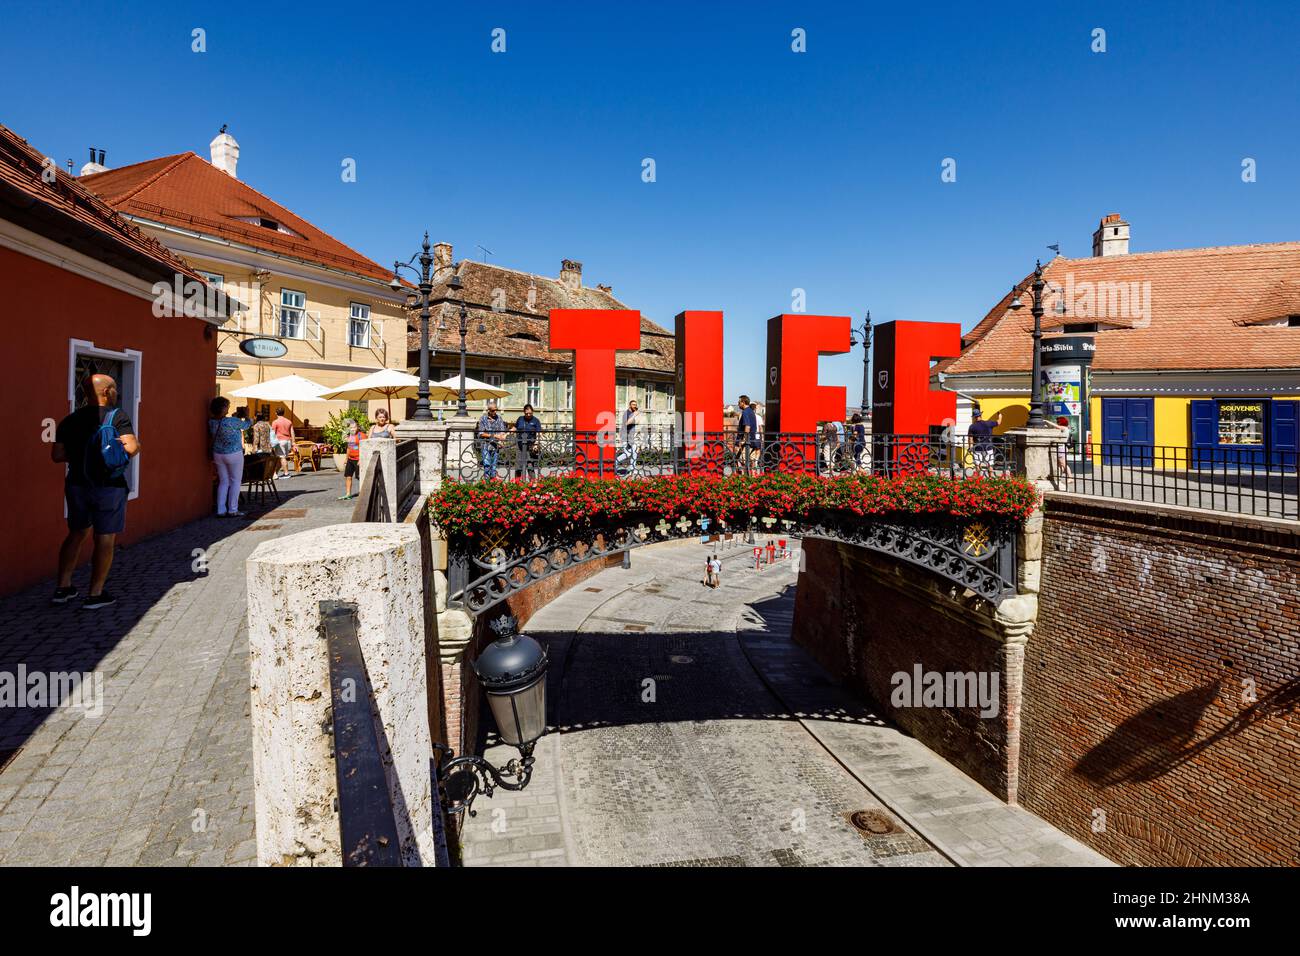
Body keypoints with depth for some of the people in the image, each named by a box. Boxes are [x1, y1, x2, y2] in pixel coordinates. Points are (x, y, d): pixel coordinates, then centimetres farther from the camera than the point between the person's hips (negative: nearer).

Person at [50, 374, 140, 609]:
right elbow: (132, 448, -21)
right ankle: (95, 594, 7)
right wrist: (137, 444, 0)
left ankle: (62, 588, 21)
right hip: (109, 486, -5)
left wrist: (78, 453, 18)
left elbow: (57, 455, 2)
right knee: (105, 539, 3)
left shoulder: (70, 420, 5)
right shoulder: (117, 416, -10)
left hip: (77, 484, 5)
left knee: (77, 534, 19)